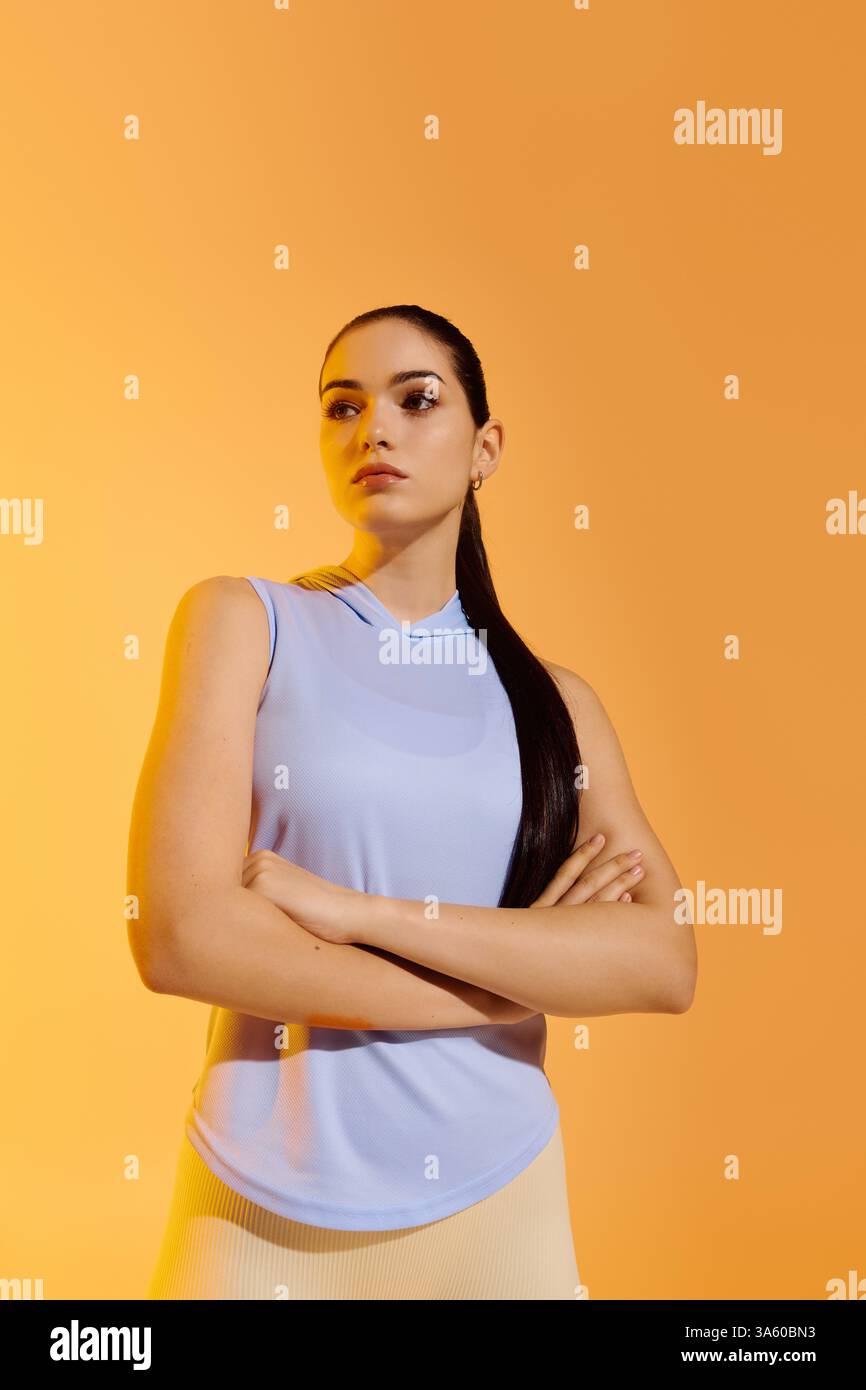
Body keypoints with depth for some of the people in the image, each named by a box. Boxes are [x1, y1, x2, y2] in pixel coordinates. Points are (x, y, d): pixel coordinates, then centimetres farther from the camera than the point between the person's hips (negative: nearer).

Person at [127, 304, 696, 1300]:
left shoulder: (554, 699, 2)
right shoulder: (244, 620, -5)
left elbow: (665, 963, -12)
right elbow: (179, 935, -17)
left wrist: (357, 913, -21)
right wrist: (525, 971, -13)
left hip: (496, 1203, 3)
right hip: (265, 1208, -2)